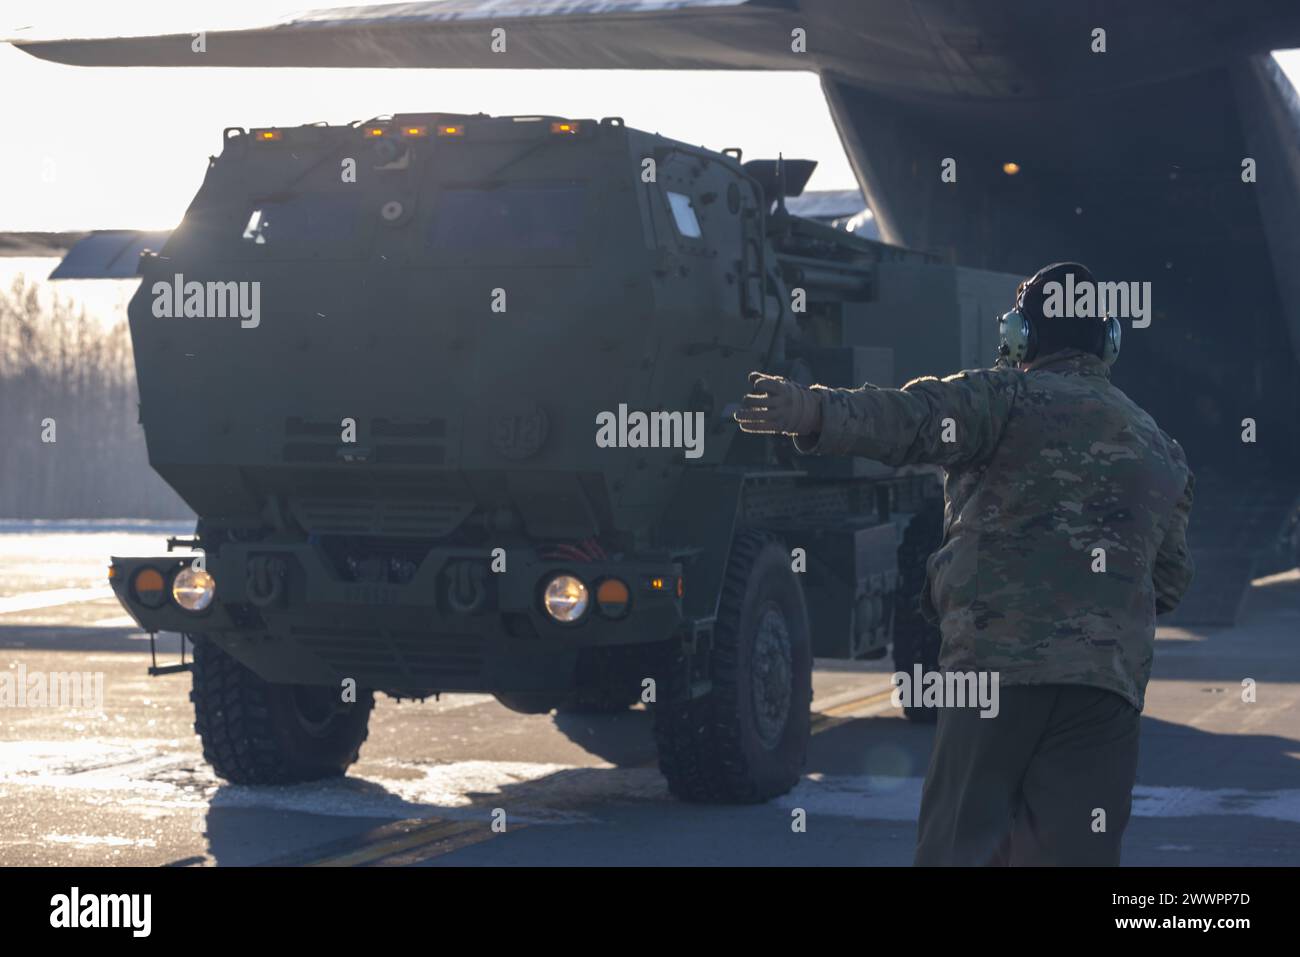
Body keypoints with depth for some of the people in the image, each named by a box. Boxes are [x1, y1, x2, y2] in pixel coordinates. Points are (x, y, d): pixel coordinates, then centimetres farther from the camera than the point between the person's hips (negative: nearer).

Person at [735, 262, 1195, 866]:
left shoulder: (1011, 400, 2)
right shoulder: (1162, 451, 20)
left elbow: (910, 419, -18)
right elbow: (1170, 582, 23)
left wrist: (812, 412, -32)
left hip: (997, 660, -4)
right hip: (1112, 677, 4)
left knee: (960, 845, 0)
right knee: (1072, 853, 5)